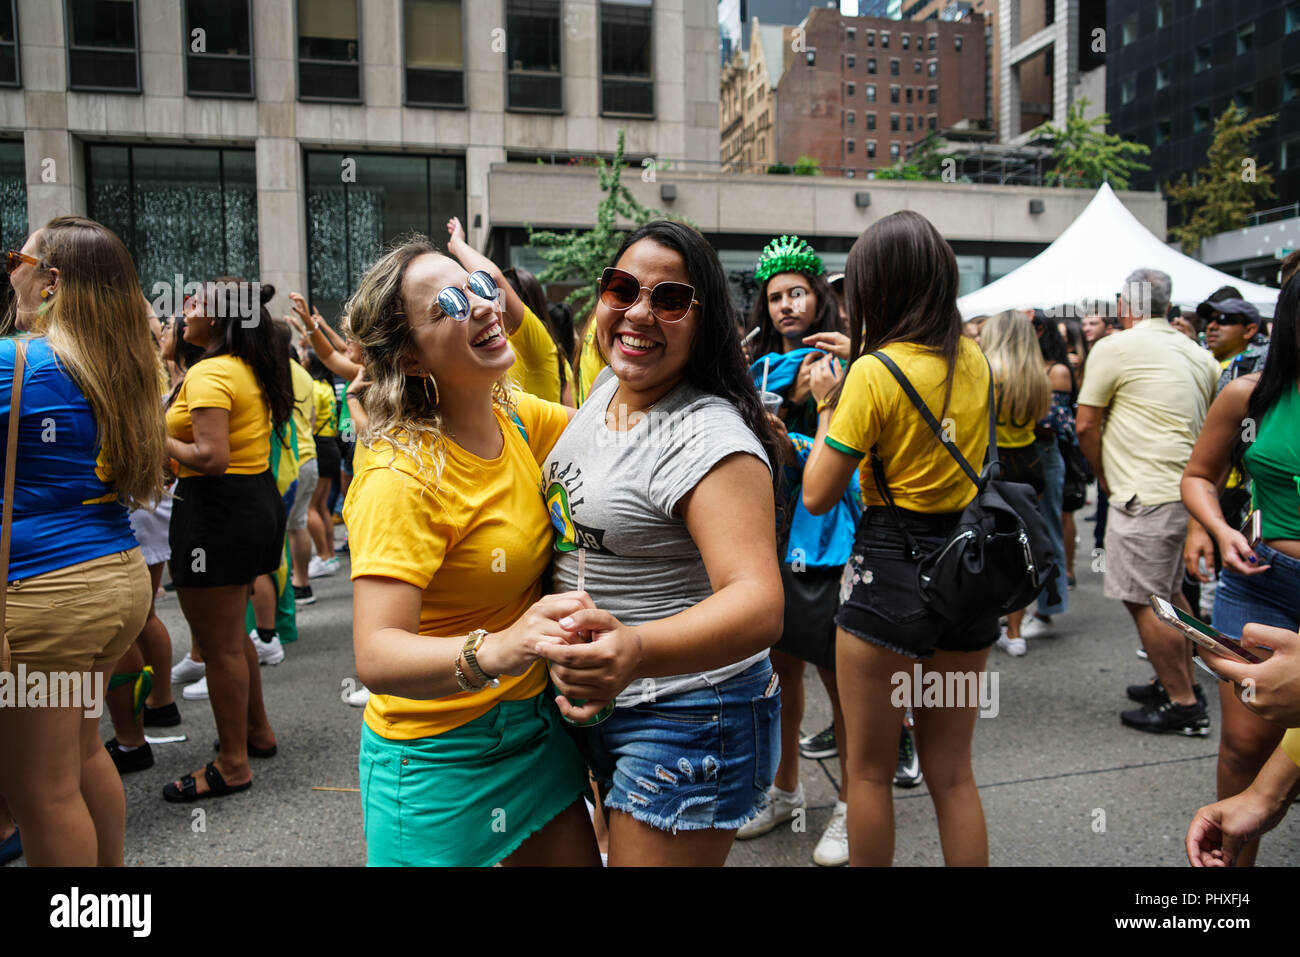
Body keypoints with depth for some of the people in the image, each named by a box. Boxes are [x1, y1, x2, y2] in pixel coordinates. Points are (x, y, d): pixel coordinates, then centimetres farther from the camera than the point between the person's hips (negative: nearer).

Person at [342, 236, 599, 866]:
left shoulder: (516, 416, -3)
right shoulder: (401, 478, -25)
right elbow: (376, 657, -32)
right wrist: (493, 651, -49)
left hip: (535, 719, 7)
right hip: (439, 754, -7)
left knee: (576, 856, 18)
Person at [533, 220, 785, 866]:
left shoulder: (710, 439, -25)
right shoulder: (607, 386, 2)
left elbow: (760, 605, -36)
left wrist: (635, 652, -54)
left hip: (687, 724, -9)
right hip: (601, 705, 9)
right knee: (619, 846, 27)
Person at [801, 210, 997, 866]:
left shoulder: (874, 373, -15)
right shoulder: (974, 361, 5)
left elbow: (817, 496, -12)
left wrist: (827, 402, 0)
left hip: (889, 567, -6)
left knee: (870, 769, 13)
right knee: (952, 772, 18)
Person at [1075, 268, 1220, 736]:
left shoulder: (1115, 347, -10)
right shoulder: (1198, 353, 13)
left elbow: (1086, 426, -8)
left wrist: (1106, 479, 5)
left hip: (1148, 495, -9)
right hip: (1187, 488, 9)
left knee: (1144, 601, -1)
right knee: (1168, 593, 21)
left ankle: (1184, 707, 5)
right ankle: (1181, 682, 32)